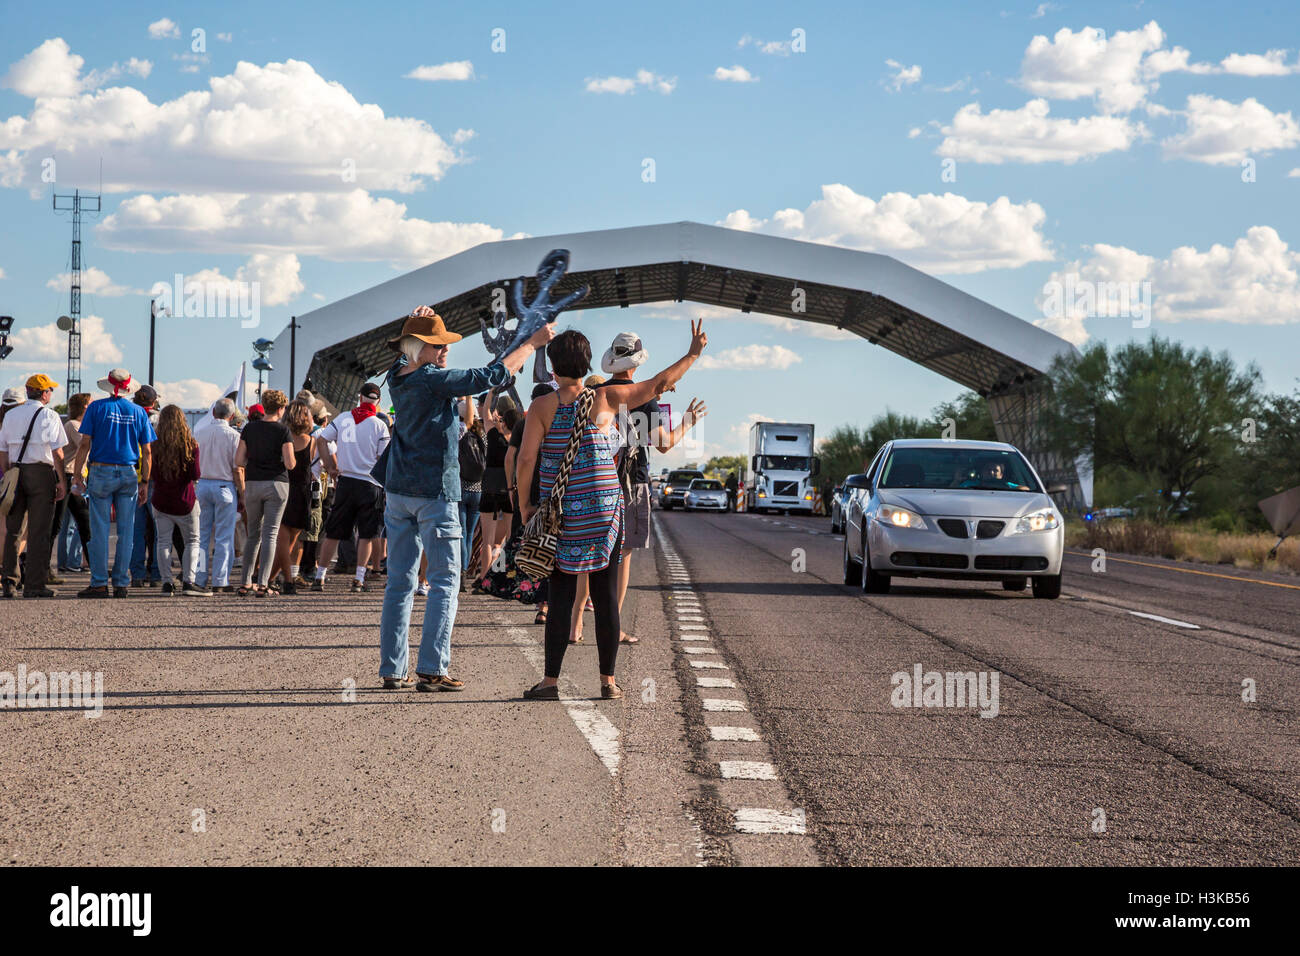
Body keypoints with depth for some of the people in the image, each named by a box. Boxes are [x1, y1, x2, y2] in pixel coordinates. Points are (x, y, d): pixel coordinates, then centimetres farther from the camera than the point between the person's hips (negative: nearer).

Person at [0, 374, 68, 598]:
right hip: (41, 473, -4)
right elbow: (57, 451, -8)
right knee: (38, 532, -2)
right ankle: (34, 585, -3)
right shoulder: (49, 416, -4)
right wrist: (61, 481, -4)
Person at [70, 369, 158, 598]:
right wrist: (145, 483, 11)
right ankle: (121, 584, 7)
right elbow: (147, 452, 6)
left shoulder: (97, 407, -1)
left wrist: (77, 475, 0)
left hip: (101, 472, -2)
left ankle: (99, 583, -2)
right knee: (126, 531, 6)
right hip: (129, 475, 2)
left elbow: (85, 444, -5)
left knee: (100, 529, 0)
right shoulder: (139, 412, 7)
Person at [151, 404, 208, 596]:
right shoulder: (190, 445, -8)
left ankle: (167, 582, 1)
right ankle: (189, 581, -4)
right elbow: (195, 475, -11)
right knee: (192, 541, 9)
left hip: (160, 500, 1)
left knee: (163, 541, 8)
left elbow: (150, 474, -3)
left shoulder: (156, 445, -4)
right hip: (184, 501, -1)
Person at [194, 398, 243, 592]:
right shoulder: (233, 436, -8)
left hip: (201, 485, 4)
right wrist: (242, 495, -1)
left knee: (201, 535, 9)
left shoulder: (198, 433, 4)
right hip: (224, 487, -4)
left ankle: (200, 579, 8)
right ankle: (220, 580, 0)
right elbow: (238, 470, -9)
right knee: (224, 537, 1)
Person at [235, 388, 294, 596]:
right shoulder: (282, 430, -7)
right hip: (276, 484, -3)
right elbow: (290, 464, -11)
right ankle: (262, 584, -7)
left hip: (252, 484, 3)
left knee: (254, 535, 14)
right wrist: (294, 461, 11)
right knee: (270, 535, -1)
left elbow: (239, 461, 3)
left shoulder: (249, 429, 4)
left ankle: (246, 583, 13)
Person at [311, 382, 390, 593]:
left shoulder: (343, 418, 4)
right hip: (369, 484, -3)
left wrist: (331, 468, 9)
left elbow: (321, 439, 4)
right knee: (366, 535, 7)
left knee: (333, 533, 9)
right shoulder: (379, 425, -6)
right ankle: (359, 579, 3)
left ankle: (320, 577, 10)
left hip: (344, 481, 3)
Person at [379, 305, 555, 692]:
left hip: (398, 490, 7)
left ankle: (392, 670, 9)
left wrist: (416, 325, 8)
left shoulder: (397, 376, 5)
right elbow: (493, 376, -13)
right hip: (435, 491, -7)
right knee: (444, 580, -2)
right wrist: (533, 343, -4)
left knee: (399, 581, 9)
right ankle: (432, 669, -9)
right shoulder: (433, 380, -15)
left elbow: (409, 355, 29)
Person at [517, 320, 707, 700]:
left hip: (560, 513, 0)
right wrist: (692, 355, 16)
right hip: (603, 510, 0)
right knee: (606, 595, 5)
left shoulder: (543, 406, -3)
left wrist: (524, 504, 3)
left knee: (561, 596, 3)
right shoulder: (606, 397, -1)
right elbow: (657, 385, 4)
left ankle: (551, 680, 0)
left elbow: (526, 458, -9)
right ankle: (608, 679, 8)